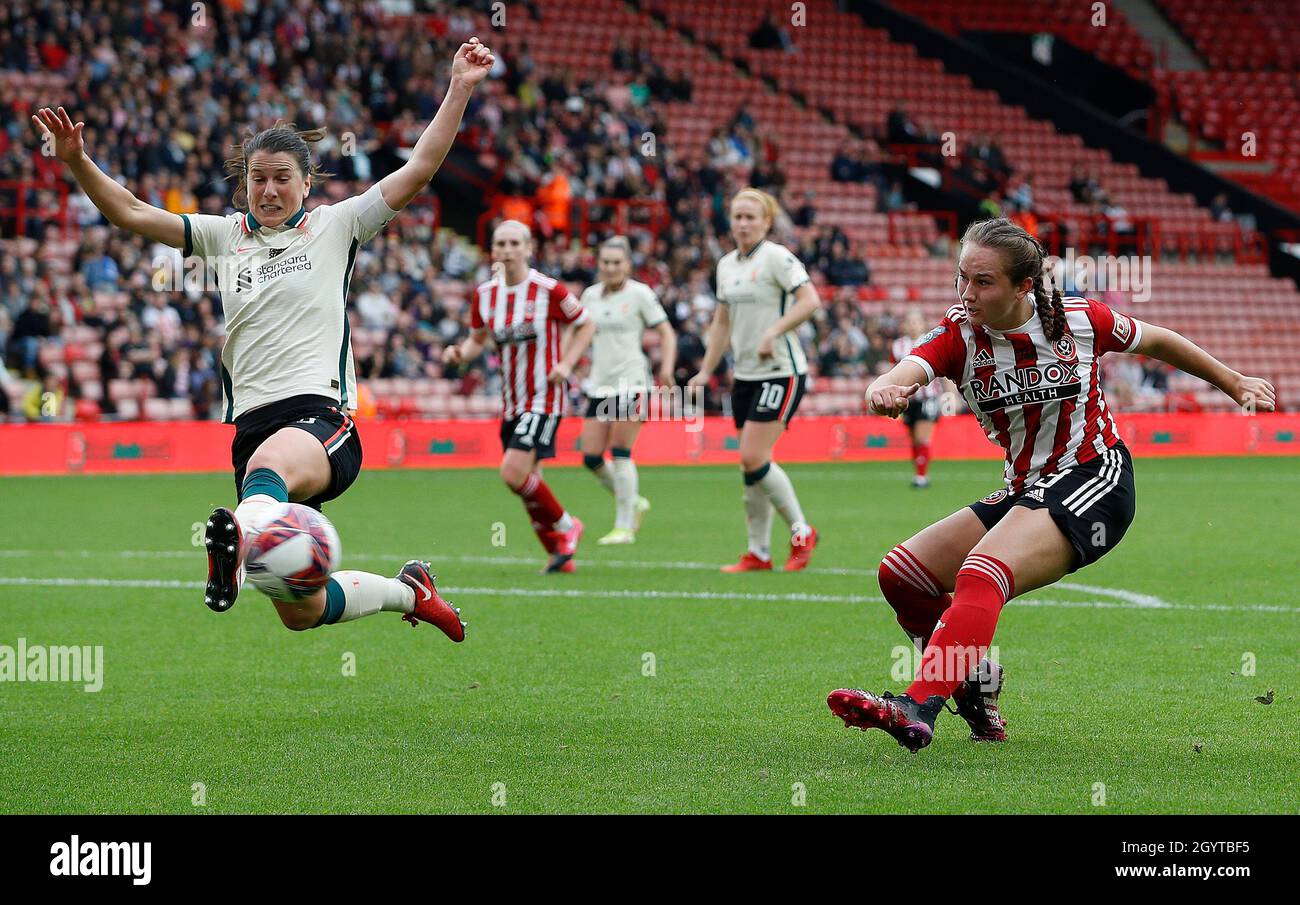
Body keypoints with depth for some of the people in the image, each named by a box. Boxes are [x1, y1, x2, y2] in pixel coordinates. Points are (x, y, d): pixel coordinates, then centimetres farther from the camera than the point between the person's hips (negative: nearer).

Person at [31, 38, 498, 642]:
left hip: (320, 417, -5)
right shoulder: (224, 235, 18)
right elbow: (132, 214, 13)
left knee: (268, 464, -44)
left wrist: (459, 90, -4)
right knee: (300, 612, 3)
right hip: (252, 427, 5)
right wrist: (76, 161, -2)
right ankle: (408, 591, 31)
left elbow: (418, 171, 3)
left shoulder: (334, 227, 10)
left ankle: (244, 539, -79)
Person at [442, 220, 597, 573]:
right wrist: (460, 353, -5)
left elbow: (586, 324, 2)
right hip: (510, 403, 6)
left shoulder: (548, 290, -11)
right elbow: (478, 340, 17)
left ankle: (565, 526, 3)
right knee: (528, 484, 7)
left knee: (514, 472, -20)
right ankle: (560, 554, 22)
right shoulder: (485, 295, 3)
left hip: (544, 396, -6)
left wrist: (567, 363, -11)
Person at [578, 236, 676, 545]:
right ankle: (634, 502, 22)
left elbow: (666, 333, -3)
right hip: (599, 384, 6)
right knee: (591, 458, -1)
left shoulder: (639, 294, -4)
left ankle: (625, 526, -2)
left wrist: (667, 369, -17)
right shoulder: (590, 295, 10)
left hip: (632, 381, -6)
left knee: (620, 452, -10)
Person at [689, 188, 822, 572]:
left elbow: (810, 300, -19)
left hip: (780, 371, -7)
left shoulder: (776, 257, -9)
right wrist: (705, 371, 18)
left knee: (754, 458, -15)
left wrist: (774, 331, -27)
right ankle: (758, 552, 12)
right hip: (745, 375, 7)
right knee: (750, 463, 5)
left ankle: (801, 532, 1)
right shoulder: (726, 264, 14)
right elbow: (722, 322, 22)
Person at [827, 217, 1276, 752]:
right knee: (901, 574, -2)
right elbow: (900, 375, -25)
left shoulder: (1078, 320, -9)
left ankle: (917, 709, -48)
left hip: (1094, 482, -6)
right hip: (1025, 489, 6)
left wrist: (1235, 384, 23)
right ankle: (981, 707, 11)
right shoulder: (958, 335, -5)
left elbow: (1158, 342, 11)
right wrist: (884, 391, -52)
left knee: (981, 574, -30)